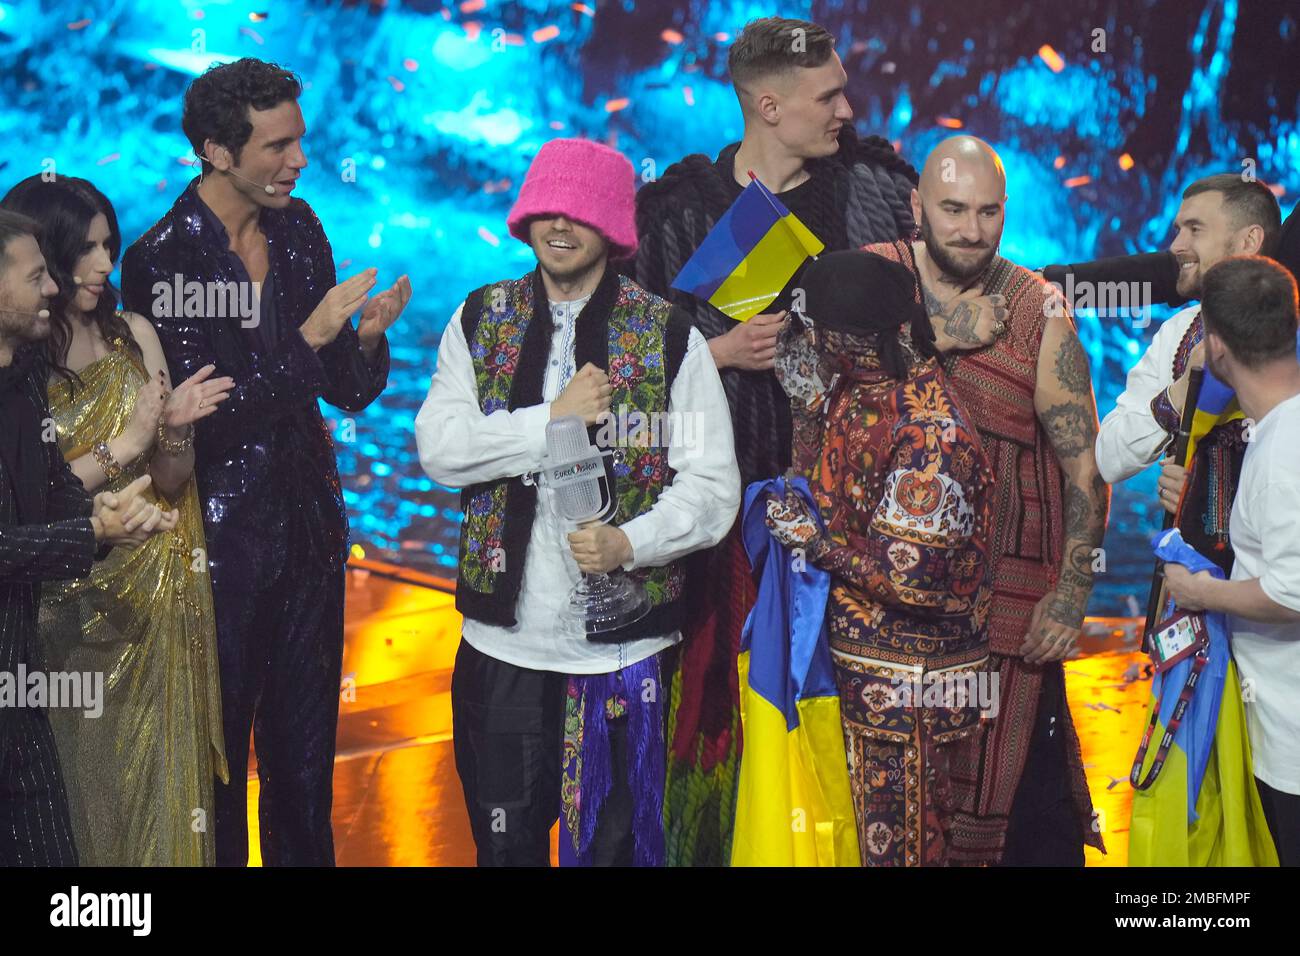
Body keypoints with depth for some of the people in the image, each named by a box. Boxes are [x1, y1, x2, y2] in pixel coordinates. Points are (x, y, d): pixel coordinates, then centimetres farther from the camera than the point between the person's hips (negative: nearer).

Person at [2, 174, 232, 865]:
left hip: (151, 618, 3)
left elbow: (171, 487, 3)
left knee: (157, 790, 12)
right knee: (79, 793, 12)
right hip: (64, 619, -3)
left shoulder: (132, 336, 0)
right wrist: (124, 444, -18)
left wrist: (175, 429, -17)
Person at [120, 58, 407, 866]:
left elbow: (348, 391, 8)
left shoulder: (299, 228, 4)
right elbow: (203, 416, -19)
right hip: (222, 540, -5)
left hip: (309, 526, 5)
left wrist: (367, 337, -13)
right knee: (218, 753, 7)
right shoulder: (161, 259, -14)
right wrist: (310, 337, -23)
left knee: (307, 757, 15)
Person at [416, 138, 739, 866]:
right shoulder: (481, 320, 6)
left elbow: (712, 486, -6)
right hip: (503, 642, 2)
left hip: (623, 649, -2)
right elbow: (439, 448, -6)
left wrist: (630, 541, -22)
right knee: (505, 841, 12)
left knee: (615, 844, 8)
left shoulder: (670, 337, -2)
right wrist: (552, 420, -15)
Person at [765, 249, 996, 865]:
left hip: (908, 690, -8)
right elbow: (819, 481, 17)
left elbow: (912, 582, -25)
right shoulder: (855, 385, 1)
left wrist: (813, 539, -17)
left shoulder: (930, 433, -26)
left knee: (902, 845, 5)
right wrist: (803, 397, 6)